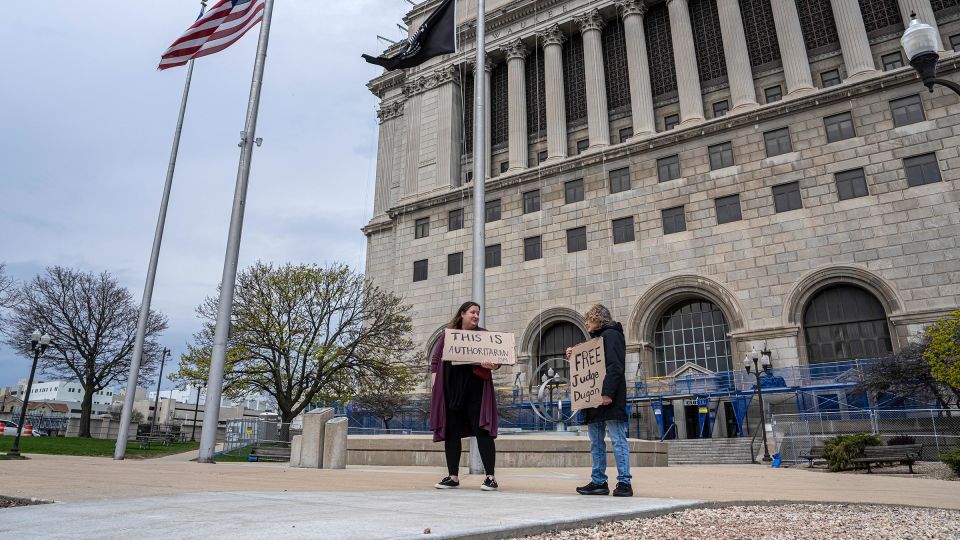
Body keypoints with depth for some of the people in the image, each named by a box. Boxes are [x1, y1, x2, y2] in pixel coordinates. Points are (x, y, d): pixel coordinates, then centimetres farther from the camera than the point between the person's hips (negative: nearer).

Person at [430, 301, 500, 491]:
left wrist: (493, 364, -20)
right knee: (451, 432, 5)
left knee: (482, 430, -5)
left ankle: (490, 477, 1)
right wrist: (435, 383, 1)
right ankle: (453, 477, 14)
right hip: (451, 391, 2)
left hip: (476, 390, -2)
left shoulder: (484, 335, 9)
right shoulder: (448, 335, 12)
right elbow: (435, 360, 12)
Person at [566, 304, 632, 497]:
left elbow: (615, 367, -17)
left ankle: (624, 483, -1)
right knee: (596, 442, 10)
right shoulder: (597, 338, 22)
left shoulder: (611, 334, -6)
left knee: (618, 440, -5)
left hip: (609, 399, -10)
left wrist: (607, 393, -24)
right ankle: (598, 482, 15)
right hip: (595, 399, 10)